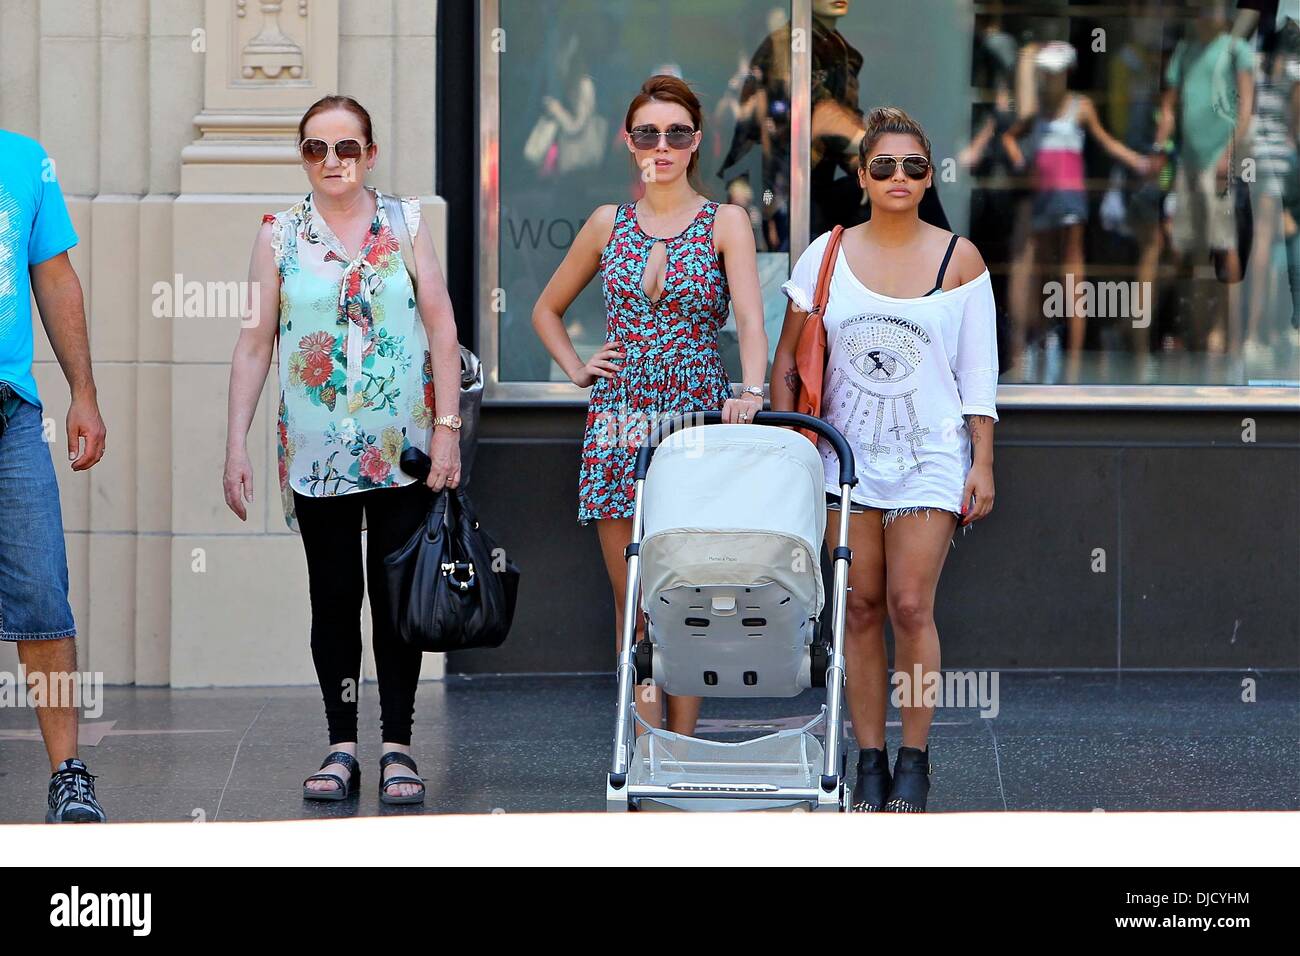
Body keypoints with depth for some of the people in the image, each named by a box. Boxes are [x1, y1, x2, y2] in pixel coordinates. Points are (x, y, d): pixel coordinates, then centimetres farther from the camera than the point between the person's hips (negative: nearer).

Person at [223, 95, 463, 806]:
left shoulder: (405, 225, 5)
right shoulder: (280, 235, 4)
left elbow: (441, 327, 3)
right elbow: (253, 344, 4)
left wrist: (447, 428, -4)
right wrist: (236, 445, -1)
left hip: (403, 449, 0)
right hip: (316, 451, 0)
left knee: (395, 595, 0)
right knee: (334, 597, 3)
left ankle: (398, 747, 6)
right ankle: (342, 747, 9)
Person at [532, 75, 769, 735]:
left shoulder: (725, 223, 2)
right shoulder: (609, 224, 10)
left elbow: (750, 316, -13)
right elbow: (547, 310, 23)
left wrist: (751, 391, -29)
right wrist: (577, 370, 7)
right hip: (618, 425, 2)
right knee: (631, 597, 0)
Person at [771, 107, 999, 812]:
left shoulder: (959, 259, 1)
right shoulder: (828, 254, 4)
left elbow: (978, 374, 3)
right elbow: (787, 361, 9)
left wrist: (982, 463, -1)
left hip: (930, 451, -2)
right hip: (848, 454, 2)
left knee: (910, 607, -8)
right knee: (861, 608, 3)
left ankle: (914, 761, 3)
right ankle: (869, 760, 11)